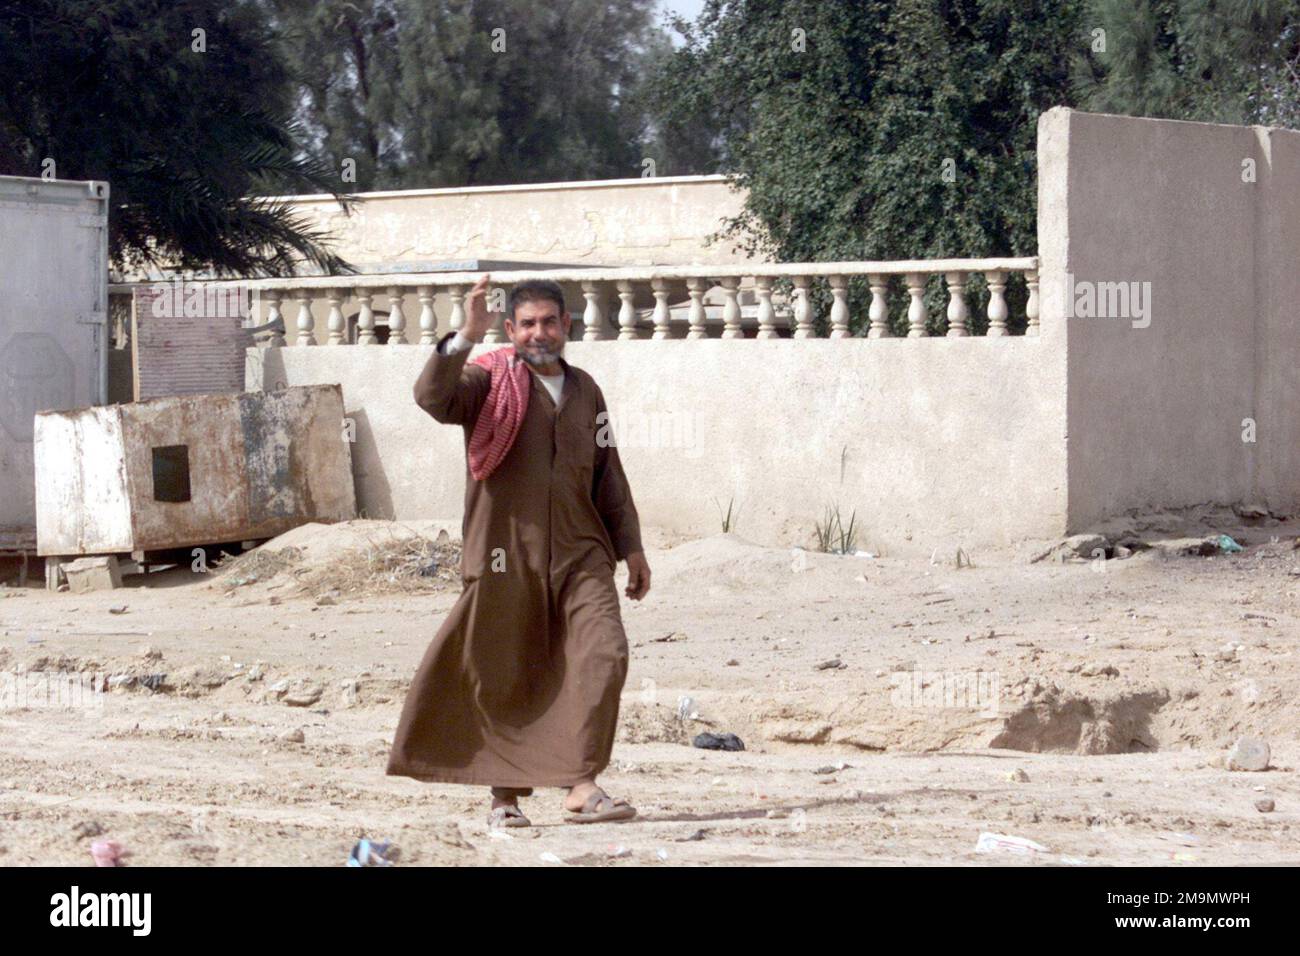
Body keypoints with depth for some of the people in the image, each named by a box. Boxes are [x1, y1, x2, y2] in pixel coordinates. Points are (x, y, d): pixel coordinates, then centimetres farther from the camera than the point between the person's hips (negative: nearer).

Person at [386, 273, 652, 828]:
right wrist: (466, 339, -33)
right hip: (505, 555, -3)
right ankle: (506, 793, 16)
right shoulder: (490, 381, 1)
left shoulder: (585, 391, 17)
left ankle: (581, 784, -14)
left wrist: (630, 546, 21)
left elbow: (607, 476, 23)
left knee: (603, 655, -14)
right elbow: (432, 398, -21)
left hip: (579, 555, 4)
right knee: (505, 677, 2)